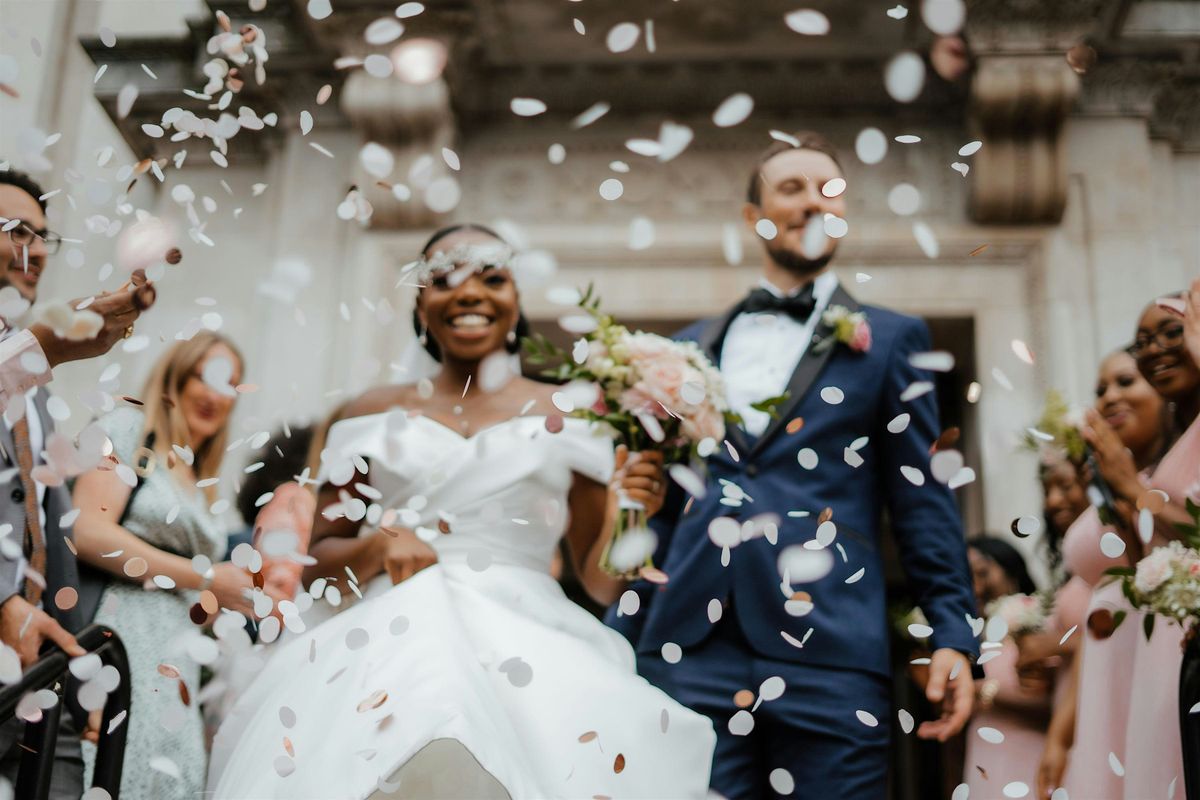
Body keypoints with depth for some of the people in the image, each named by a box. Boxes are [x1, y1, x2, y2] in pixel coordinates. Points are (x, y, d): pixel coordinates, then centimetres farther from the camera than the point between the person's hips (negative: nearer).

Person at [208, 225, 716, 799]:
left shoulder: (569, 416, 9)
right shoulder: (374, 415, 12)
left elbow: (601, 582, 11)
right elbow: (318, 560, 14)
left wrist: (623, 514, -10)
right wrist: (377, 546, -7)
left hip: (530, 655, -1)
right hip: (390, 652, 1)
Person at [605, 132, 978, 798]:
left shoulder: (890, 339, 10)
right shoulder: (694, 346, 17)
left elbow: (922, 496, 5)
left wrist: (951, 634, -5)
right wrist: (618, 644, 12)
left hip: (831, 659, -2)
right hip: (691, 653, 2)